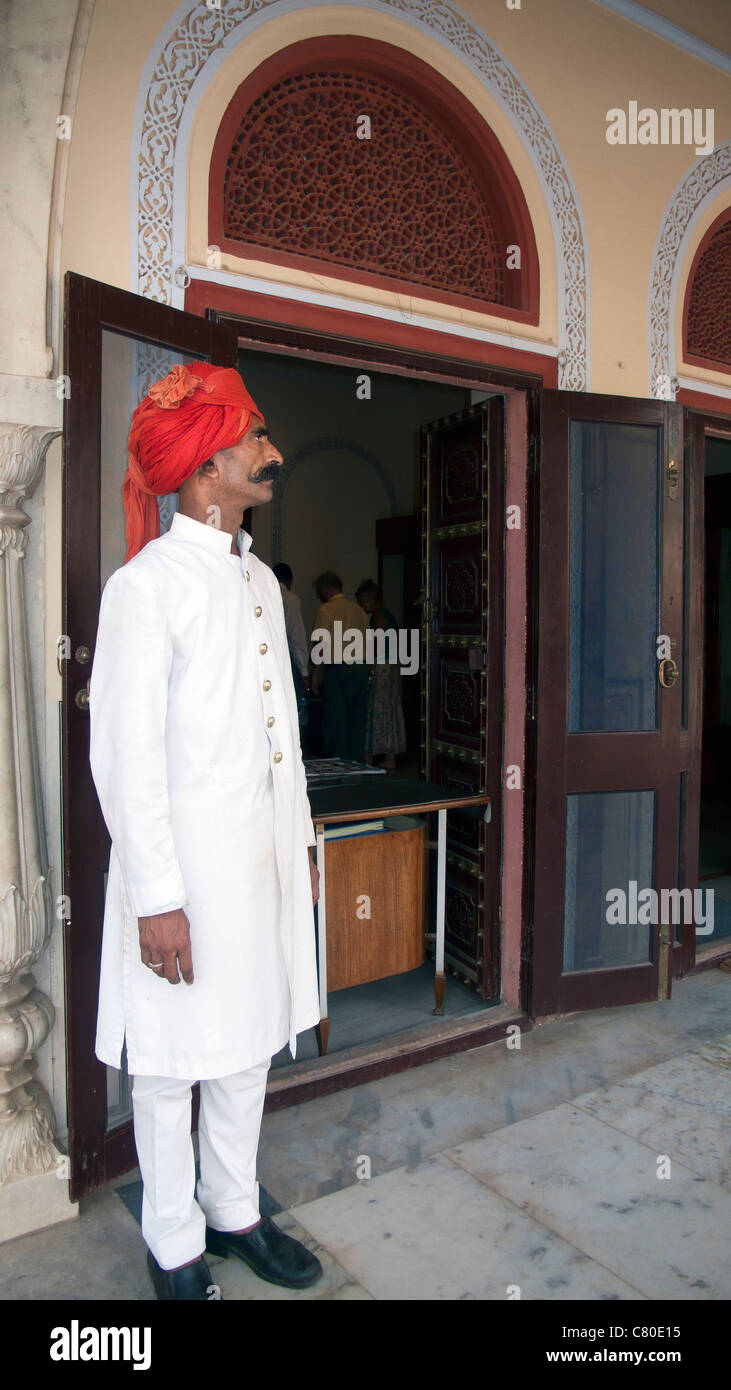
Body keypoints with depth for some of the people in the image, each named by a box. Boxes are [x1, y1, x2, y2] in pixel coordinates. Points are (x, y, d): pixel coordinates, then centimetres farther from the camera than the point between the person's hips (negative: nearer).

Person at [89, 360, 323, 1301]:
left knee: (248, 1045, 20)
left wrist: (300, 837, 16)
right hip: (185, 865, -7)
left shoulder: (259, 579, 11)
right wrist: (158, 897, -17)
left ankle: (235, 1212, 41)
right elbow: (126, 755, -17)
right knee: (172, 1065, 10)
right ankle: (175, 1249, 32)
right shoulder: (146, 586, -14)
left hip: (263, 858, 8)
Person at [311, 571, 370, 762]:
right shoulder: (359, 610, 13)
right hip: (361, 669, 6)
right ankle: (357, 764, 14)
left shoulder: (325, 609, -5)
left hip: (337, 669, -6)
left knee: (335, 720, -1)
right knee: (357, 720, 10)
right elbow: (366, 642, 11)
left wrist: (315, 674, -7)